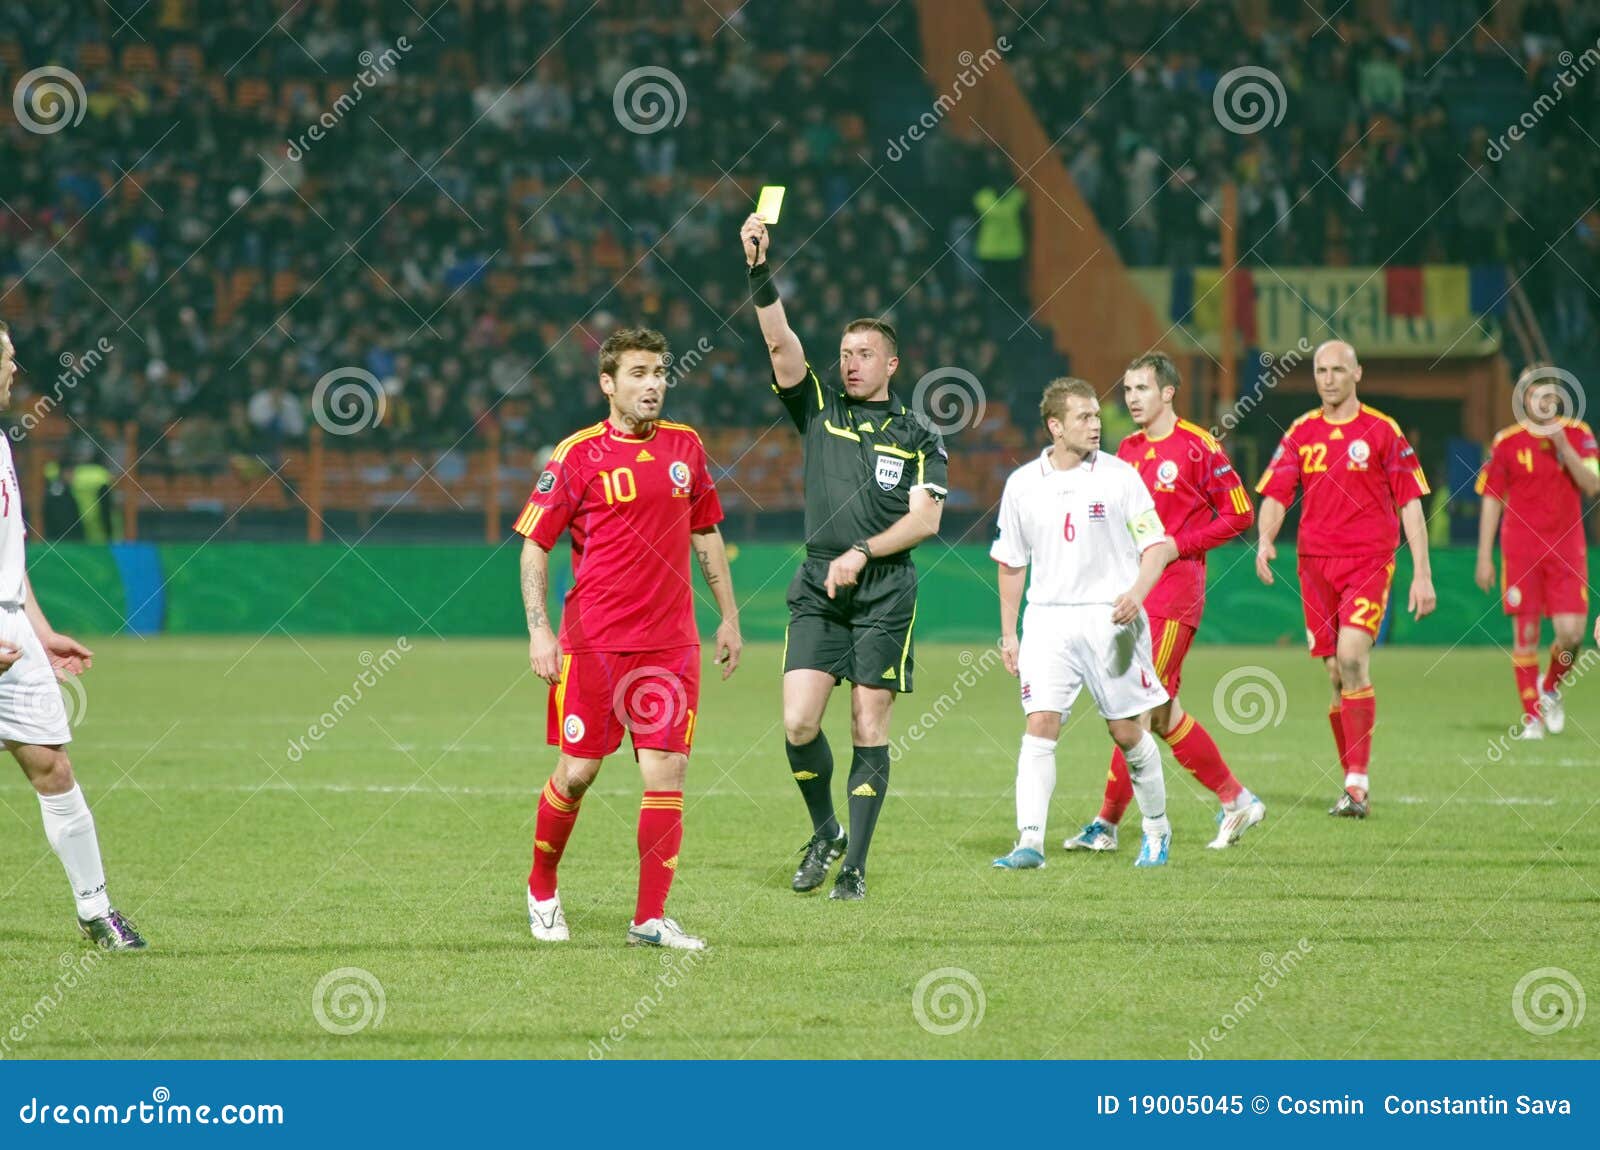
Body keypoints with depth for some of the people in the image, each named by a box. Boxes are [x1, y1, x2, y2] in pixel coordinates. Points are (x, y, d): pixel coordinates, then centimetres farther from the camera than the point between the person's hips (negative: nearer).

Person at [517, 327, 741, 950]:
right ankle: (541, 889, 25)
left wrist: (729, 616, 18)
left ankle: (650, 918, 0)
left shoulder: (685, 446, 8)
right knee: (577, 771, 0)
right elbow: (534, 544, -1)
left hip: (671, 642, 3)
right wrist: (539, 631, -9)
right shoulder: (577, 455, -5)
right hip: (592, 641, -3)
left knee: (667, 771, -4)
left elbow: (706, 534, 20)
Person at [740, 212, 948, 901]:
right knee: (798, 722, -10)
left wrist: (863, 552, -14)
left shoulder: (917, 436, 7)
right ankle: (823, 832, 14)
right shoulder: (819, 410, 11)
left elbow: (925, 518, -2)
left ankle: (854, 865, 3)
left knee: (869, 728, -3)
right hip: (817, 587, 2)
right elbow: (780, 342, -2)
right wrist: (759, 273, -15)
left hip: (884, 592, -2)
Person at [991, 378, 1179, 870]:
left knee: (1128, 731, 4)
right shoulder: (1023, 484, 5)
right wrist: (1008, 633, 12)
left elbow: (1156, 544, 1)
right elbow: (1011, 562, 15)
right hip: (1048, 619, 1)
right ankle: (1030, 842, -16)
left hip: (1110, 617, -1)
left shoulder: (1120, 476, -1)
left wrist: (1137, 593, -18)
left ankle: (1157, 829, 25)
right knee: (1041, 724, -13)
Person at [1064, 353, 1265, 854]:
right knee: (1160, 711, 5)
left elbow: (1239, 514, -6)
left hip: (1173, 590, -8)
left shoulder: (1197, 447, -7)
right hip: (1133, 590, 8)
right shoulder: (1127, 450, 14)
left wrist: (1178, 545, -14)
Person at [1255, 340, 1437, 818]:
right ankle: (1353, 784, 13)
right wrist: (1265, 539, -15)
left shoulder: (1381, 431, -1)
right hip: (1316, 561, 4)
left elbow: (1410, 503, 0)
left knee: (1352, 658, -20)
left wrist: (1422, 574, -5)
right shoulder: (1301, 433, 9)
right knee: (1336, 673, 4)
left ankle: (1358, 781, -20)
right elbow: (1275, 495, 6)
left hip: (1370, 559, -4)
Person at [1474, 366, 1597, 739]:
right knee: (1525, 634, -4)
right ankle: (1531, 716, 5)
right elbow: (1491, 500, 5)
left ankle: (1551, 688, 22)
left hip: (1566, 547, 1)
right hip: (1520, 549, -1)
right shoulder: (1507, 442, 2)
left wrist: (1564, 447, -16)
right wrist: (1484, 557, 2)